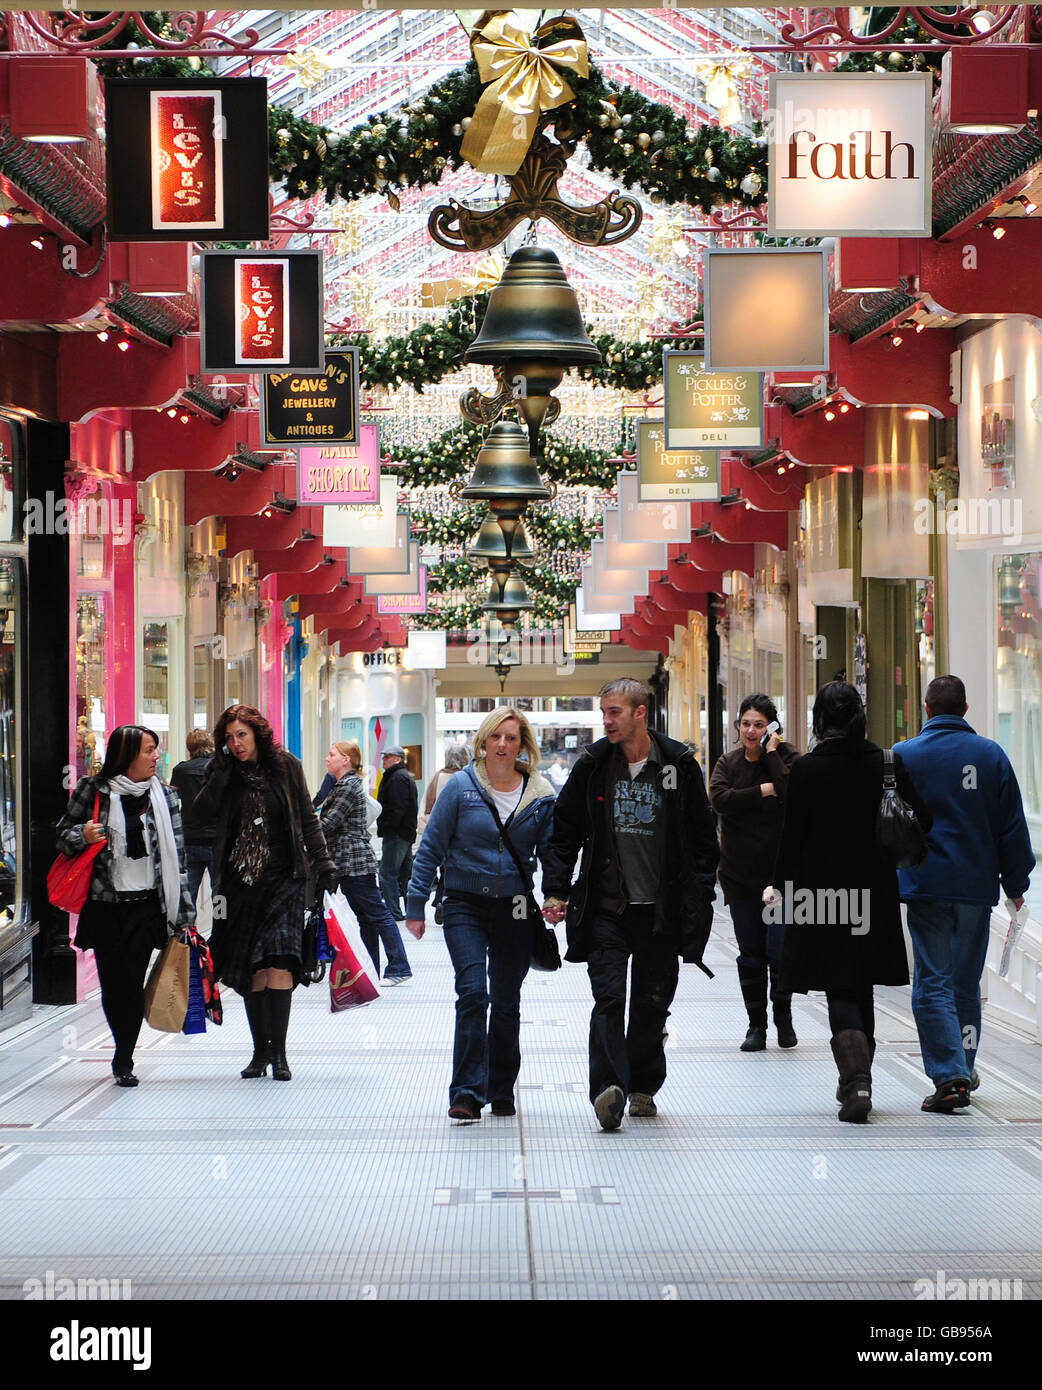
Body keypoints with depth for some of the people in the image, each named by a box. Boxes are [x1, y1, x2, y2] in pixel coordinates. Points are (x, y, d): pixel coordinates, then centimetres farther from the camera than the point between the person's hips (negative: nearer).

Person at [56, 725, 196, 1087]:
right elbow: (63, 835, 9)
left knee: (132, 983, -6)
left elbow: (177, 853, 6)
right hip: (104, 904, 0)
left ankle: (124, 1061, 2)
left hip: (145, 904, 0)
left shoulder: (164, 795, 5)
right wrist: (83, 835, -15)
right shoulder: (93, 791, 0)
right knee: (111, 985, 5)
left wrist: (183, 910, 2)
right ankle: (124, 1053, 24)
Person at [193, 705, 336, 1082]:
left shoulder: (286, 766, 2)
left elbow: (307, 819, 8)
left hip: (283, 877, -2)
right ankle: (261, 1050, 11)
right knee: (251, 968, 3)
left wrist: (323, 863, 5)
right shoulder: (223, 773, 6)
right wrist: (221, 768, -13)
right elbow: (203, 810, -10)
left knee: (278, 962, -14)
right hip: (240, 881, 2)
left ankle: (278, 1052, -12)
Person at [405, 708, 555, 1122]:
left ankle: (501, 1091, 24)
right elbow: (431, 847, 0)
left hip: (515, 909, 2)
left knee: (506, 1002, 10)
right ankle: (467, 1093, -15)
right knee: (472, 992, -16)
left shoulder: (540, 796, 1)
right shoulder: (461, 787, -4)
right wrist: (416, 906, -1)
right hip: (465, 905, -2)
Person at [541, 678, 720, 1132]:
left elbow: (703, 836, 7)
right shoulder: (593, 765, 3)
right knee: (609, 997, -12)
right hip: (606, 907, 0)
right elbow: (564, 831, 7)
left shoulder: (679, 766, 1)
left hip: (663, 909, 0)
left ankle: (643, 1088, 21)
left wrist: (700, 895, 1)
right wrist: (556, 891, -2)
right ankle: (609, 1088, -20)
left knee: (652, 1004, 8)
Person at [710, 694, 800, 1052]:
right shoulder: (728, 763, 7)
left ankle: (783, 1014, 16)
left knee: (779, 951, -7)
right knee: (750, 955, 7)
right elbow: (720, 799, -11)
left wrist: (771, 754, -15)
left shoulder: (786, 757, -2)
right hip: (740, 872, 3)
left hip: (781, 871, -3)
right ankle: (756, 1025, 15)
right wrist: (763, 791, -15)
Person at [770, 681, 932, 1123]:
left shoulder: (806, 769, -11)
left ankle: (856, 1080, -19)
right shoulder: (886, 764, -3)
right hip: (874, 895, 3)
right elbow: (922, 820, -2)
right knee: (862, 989, 17)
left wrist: (781, 889, 2)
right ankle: (857, 1081, 26)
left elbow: (792, 836, -8)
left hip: (823, 891, -3)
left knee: (840, 992, 0)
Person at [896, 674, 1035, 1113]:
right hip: (977, 886, 2)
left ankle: (948, 1076, -15)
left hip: (926, 884, -2)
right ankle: (964, 1071, 24)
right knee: (966, 985, 15)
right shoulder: (991, 755, 2)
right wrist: (1016, 882, 14)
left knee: (933, 984, -2)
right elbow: (1012, 826, 5)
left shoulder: (903, 756, -3)